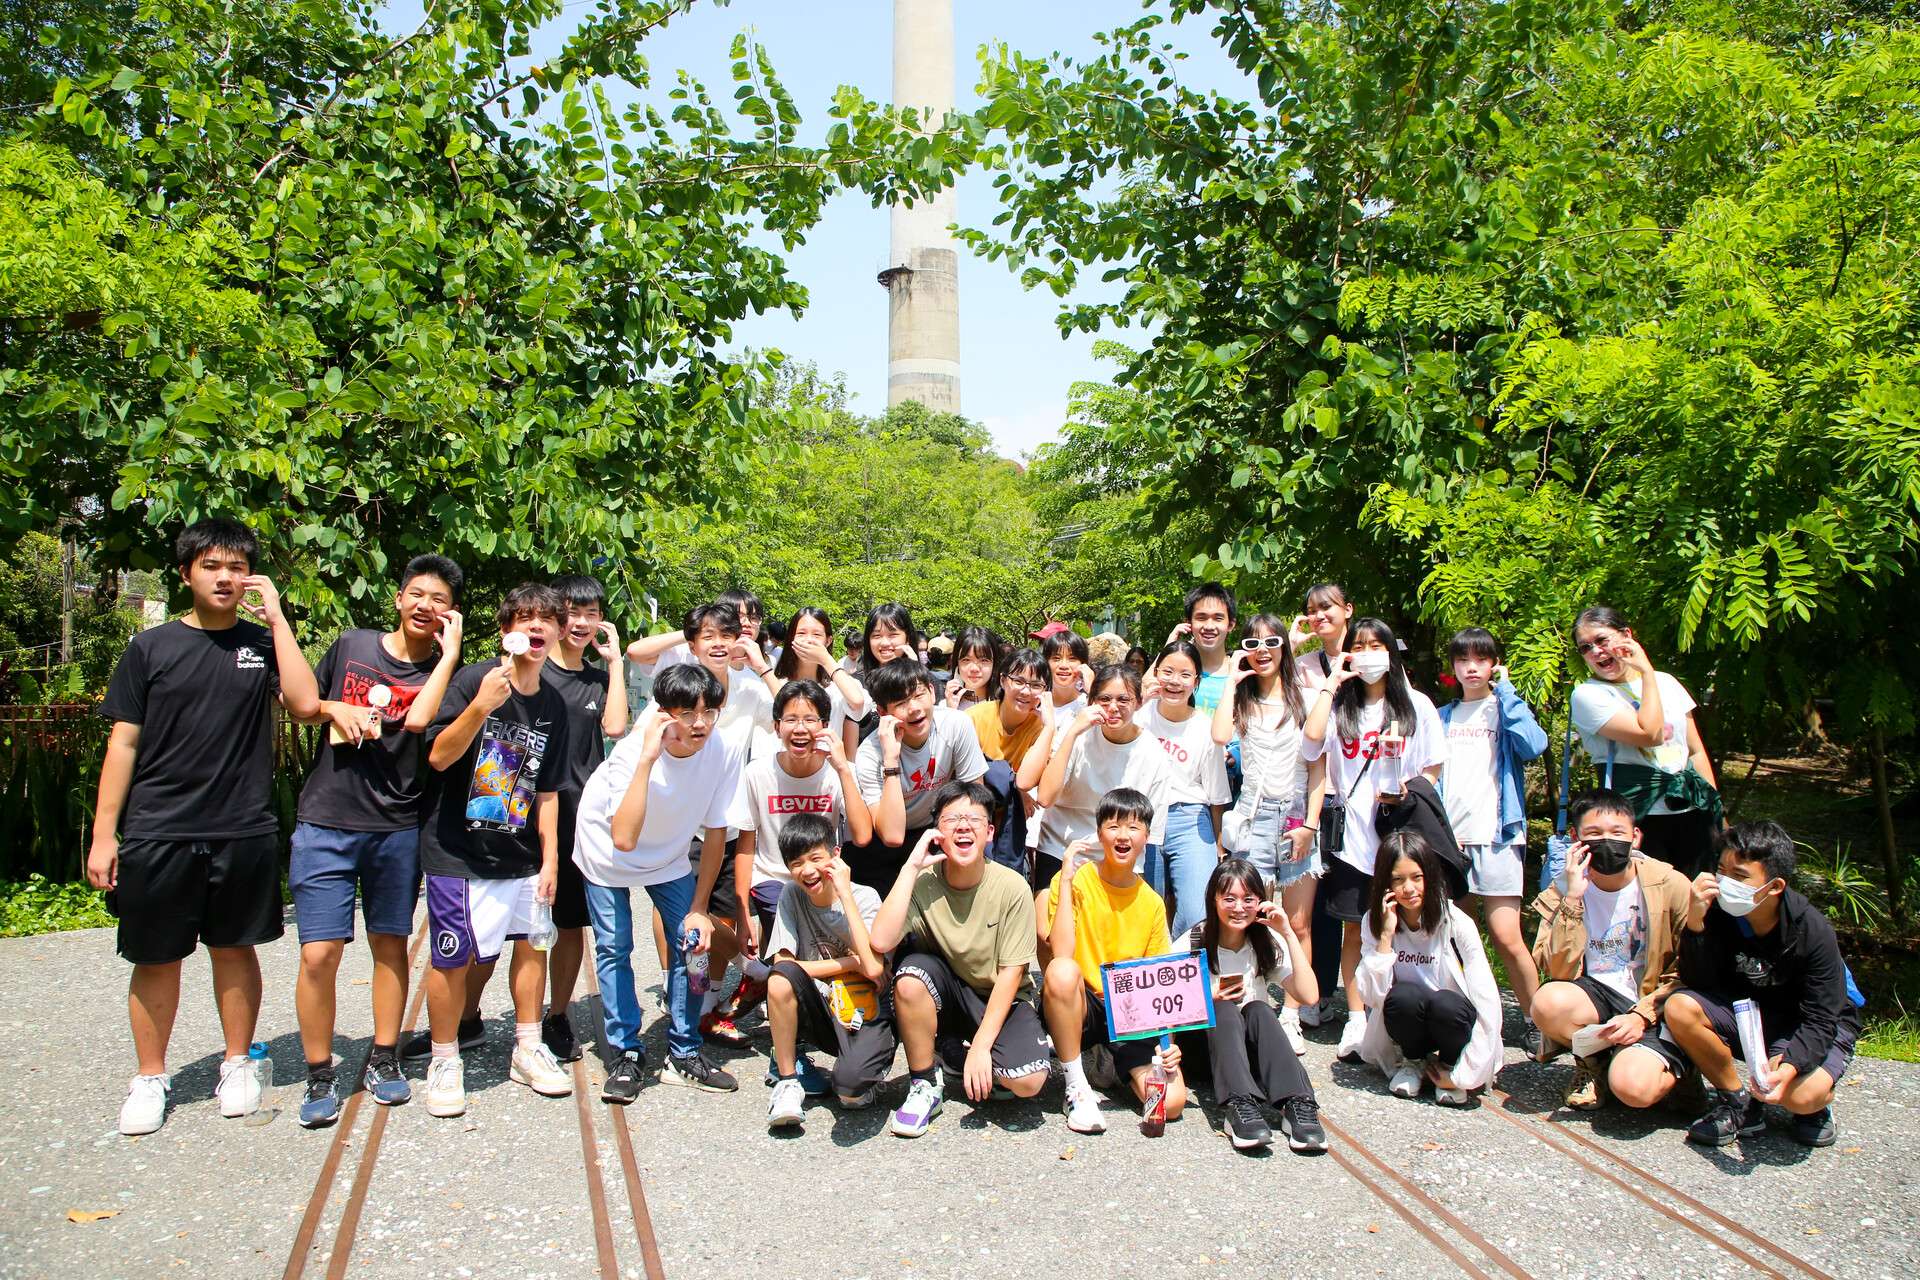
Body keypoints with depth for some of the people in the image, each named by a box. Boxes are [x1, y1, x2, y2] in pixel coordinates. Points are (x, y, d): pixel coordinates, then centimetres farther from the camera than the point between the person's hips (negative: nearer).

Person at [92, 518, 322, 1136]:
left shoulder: (263, 643, 5)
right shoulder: (152, 647, 4)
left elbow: (306, 704, -12)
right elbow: (123, 744, 4)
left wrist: (276, 617, -9)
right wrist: (103, 834, -1)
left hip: (244, 831, 0)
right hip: (157, 831, 0)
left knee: (235, 948, 10)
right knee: (157, 958, 7)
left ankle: (237, 1065, 26)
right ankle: (150, 1079, 23)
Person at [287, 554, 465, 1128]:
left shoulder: (442, 671, 1)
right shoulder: (352, 646, 6)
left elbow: (417, 718, -20)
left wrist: (450, 651, -14)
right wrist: (334, 708, -5)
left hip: (398, 828, 0)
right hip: (325, 825, 0)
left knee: (390, 944, 11)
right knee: (319, 953, -5)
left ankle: (384, 1059, 27)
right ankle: (319, 1076, 11)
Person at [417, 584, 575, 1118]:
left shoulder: (553, 705, 5)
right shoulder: (473, 679, -11)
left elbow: (546, 789, 10)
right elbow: (438, 757, -18)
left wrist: (550, 858, 7)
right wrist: (481, 706, -32)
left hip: (522, 854, 5)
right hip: (458, 851, -5)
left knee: (531, 944, 11)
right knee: (454, 958, 1)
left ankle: (528, 1049, 28)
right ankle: (444, 1062, 19)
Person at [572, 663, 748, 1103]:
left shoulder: (727, 749, -26)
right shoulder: (633, 751, -35)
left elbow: (715, 830, -13)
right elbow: (623, 839, -47)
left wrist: (700, 909, -8)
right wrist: (647, 757, -50)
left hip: (668, 853, 3)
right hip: (607, 851, -3)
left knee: (690, 941, -1)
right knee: (614, 949, -5)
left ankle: (684, 1054, 14)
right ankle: (625, 1056, 12)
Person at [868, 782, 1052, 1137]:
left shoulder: (1012, 887, -16)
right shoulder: (923, 882, -15)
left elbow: (1010, 973, -14)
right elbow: (881, 941, -31)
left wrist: (981, 1045, -20)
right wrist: (911, 867, -29)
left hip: (999, 1000, -1)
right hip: (945, 995, 1)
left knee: (1028, 1081, -26)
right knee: (910, 974, -31)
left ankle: (957, 1051, 7)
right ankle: (924, 1087, -10)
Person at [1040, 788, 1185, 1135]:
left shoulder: (1152, 903, 4)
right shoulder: (1075, 879, -9)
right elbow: (1062, 955, -22)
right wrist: (1067, 878, -22)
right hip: (1080, 1008, -3)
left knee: (1172, 1102, -20)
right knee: (1063, 972, -38)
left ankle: (1110, 1063, 13)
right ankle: (1076, 1087, -18)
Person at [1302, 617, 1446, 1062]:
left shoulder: (1416, 705, 8)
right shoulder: (1340, 705, 9)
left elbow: (1433, 768, 8)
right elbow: (1312, 738, -12)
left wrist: (1407, 793, -11)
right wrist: (1332, 682, -3)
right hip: (1353, 835, 1)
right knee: (1354, 927, 4)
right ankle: (1356, 1021, 12)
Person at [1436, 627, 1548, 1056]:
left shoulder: (1506, 708, 7)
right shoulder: (1443, 718, 17)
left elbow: (1533, 745, -13)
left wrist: (1505, 691, -7)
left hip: (1495, 835, -4)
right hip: (1448, 838, 4)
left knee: (1506, 936, -9)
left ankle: (1537, 1021, 5)